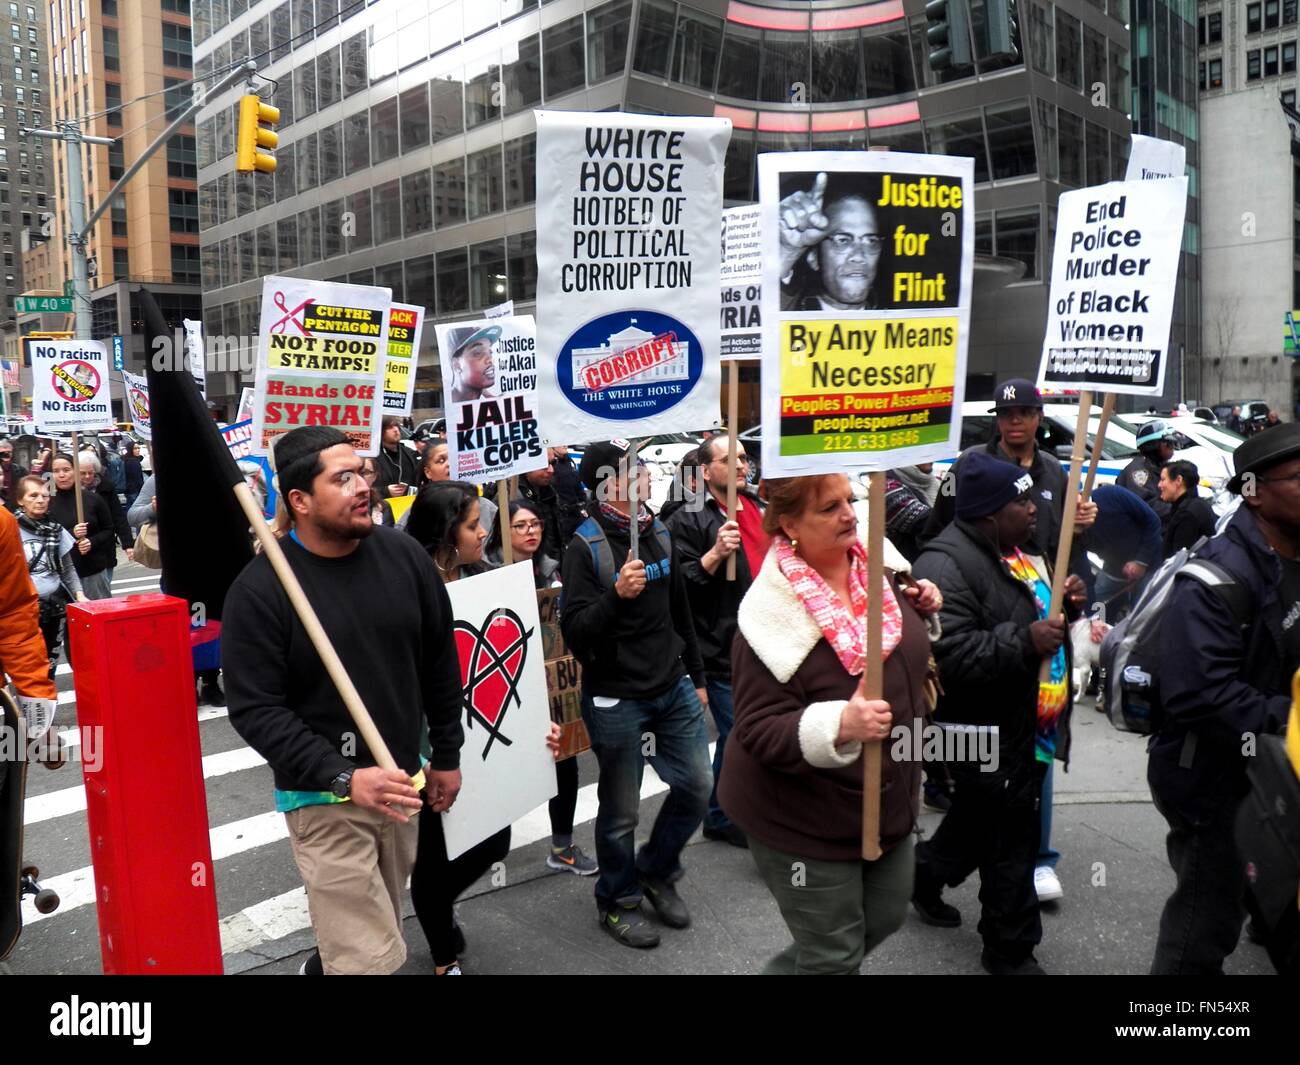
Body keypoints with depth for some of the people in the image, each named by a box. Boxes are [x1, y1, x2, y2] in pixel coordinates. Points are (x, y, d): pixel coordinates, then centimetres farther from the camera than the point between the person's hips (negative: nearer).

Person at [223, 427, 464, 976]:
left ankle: (324, 964, 52)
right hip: (324, 797, -5)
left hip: (401, 780, 5)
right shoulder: (260, 588, -16)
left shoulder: (404, 554, -3)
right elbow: (255, 709, -17)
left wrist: (446, 755, 11)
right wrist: (343, 777, -25)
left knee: (371, 927, 24)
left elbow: (440, 662, 7)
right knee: (371, 956, -5)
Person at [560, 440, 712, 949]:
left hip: (674, 690, 6)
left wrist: (696, 677, 20)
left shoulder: (659, 534, 7)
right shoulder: (585, 546, -13)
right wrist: (616, 594, -33)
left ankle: (656, 872, 34)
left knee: (697, 785, 10)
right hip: (616, 700, -6)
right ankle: (618, 901, 29)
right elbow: (574, 633, -18)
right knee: (620, 810, 6)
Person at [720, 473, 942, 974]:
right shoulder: (774, 615, -25)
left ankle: (786, 969, 46)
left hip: (887, 801, 7)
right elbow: (759, 729, -26)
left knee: (885, 917, 23)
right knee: (835, 955, 7)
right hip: (804, 819, -7)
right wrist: (839, 725, -41)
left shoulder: (878, 567, -3)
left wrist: (922, 608, -3)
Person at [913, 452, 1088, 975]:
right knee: (1012, 843, 3)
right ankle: (1011, 950, 22)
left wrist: (1064, 603, 4)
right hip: (988, 735, -10)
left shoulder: (1018, 552, 10)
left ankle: (924, 876, 48)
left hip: (1024, 726, 10)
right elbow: (948, 655, -31)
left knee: (979, 821, 25)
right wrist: (1024, 640, -33)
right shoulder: (945, 566, -23)